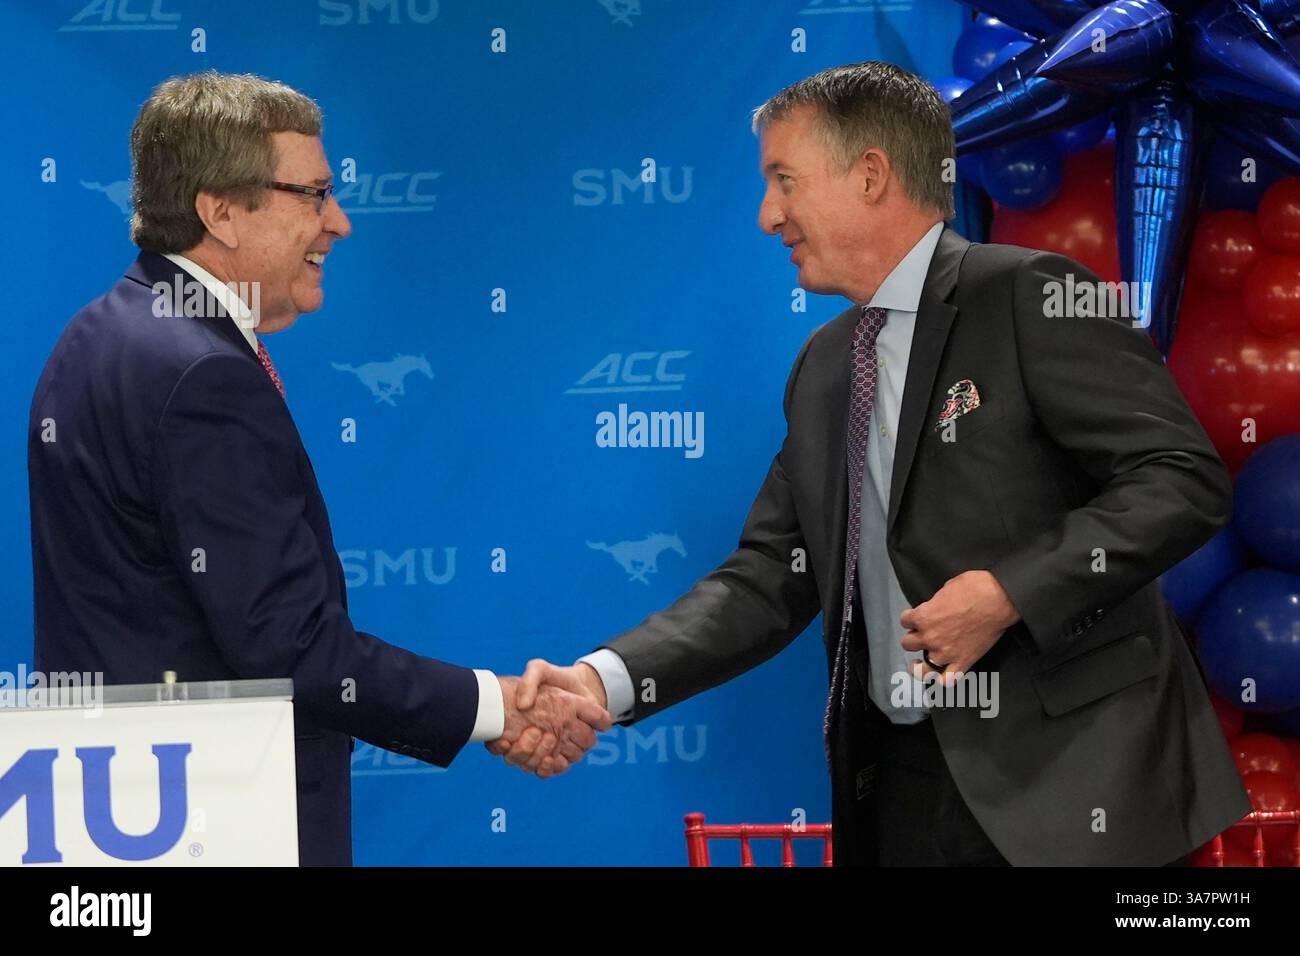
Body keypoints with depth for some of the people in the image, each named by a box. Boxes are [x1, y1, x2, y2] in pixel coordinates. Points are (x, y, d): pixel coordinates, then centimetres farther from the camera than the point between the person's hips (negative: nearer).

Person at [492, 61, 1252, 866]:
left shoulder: (1027, 297, -8)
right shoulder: (823, 367, 13)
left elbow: (1186, 481, -13)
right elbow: (768, 580, 9)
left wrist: (1009, 591, -21)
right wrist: (603, 682, -5)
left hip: (1068, 774, -6)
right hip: (901, 777, 6)